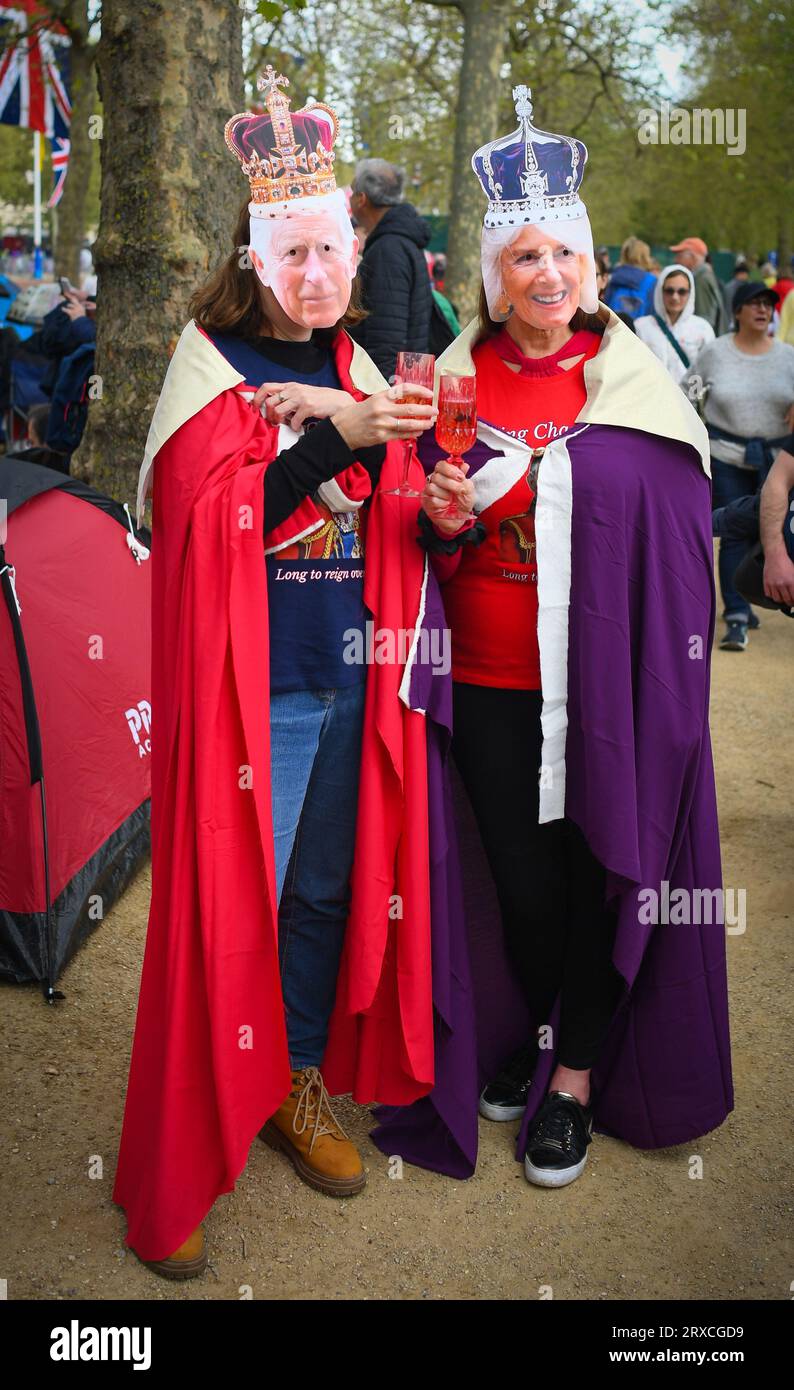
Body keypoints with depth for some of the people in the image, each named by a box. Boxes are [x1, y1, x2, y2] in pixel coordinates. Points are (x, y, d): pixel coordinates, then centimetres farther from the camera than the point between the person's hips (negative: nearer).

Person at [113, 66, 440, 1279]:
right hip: (247, 688, -5)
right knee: (225, 906, -2)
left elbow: (388, 529, 13)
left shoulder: (358, 369, 14)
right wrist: (331, 439, -26)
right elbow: (213, 515, -17)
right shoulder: (210, 361, -3)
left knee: (323, 891, 13)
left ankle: (296, 1086, 34)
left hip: (348, 677, 6)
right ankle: (173, 1172, 15)